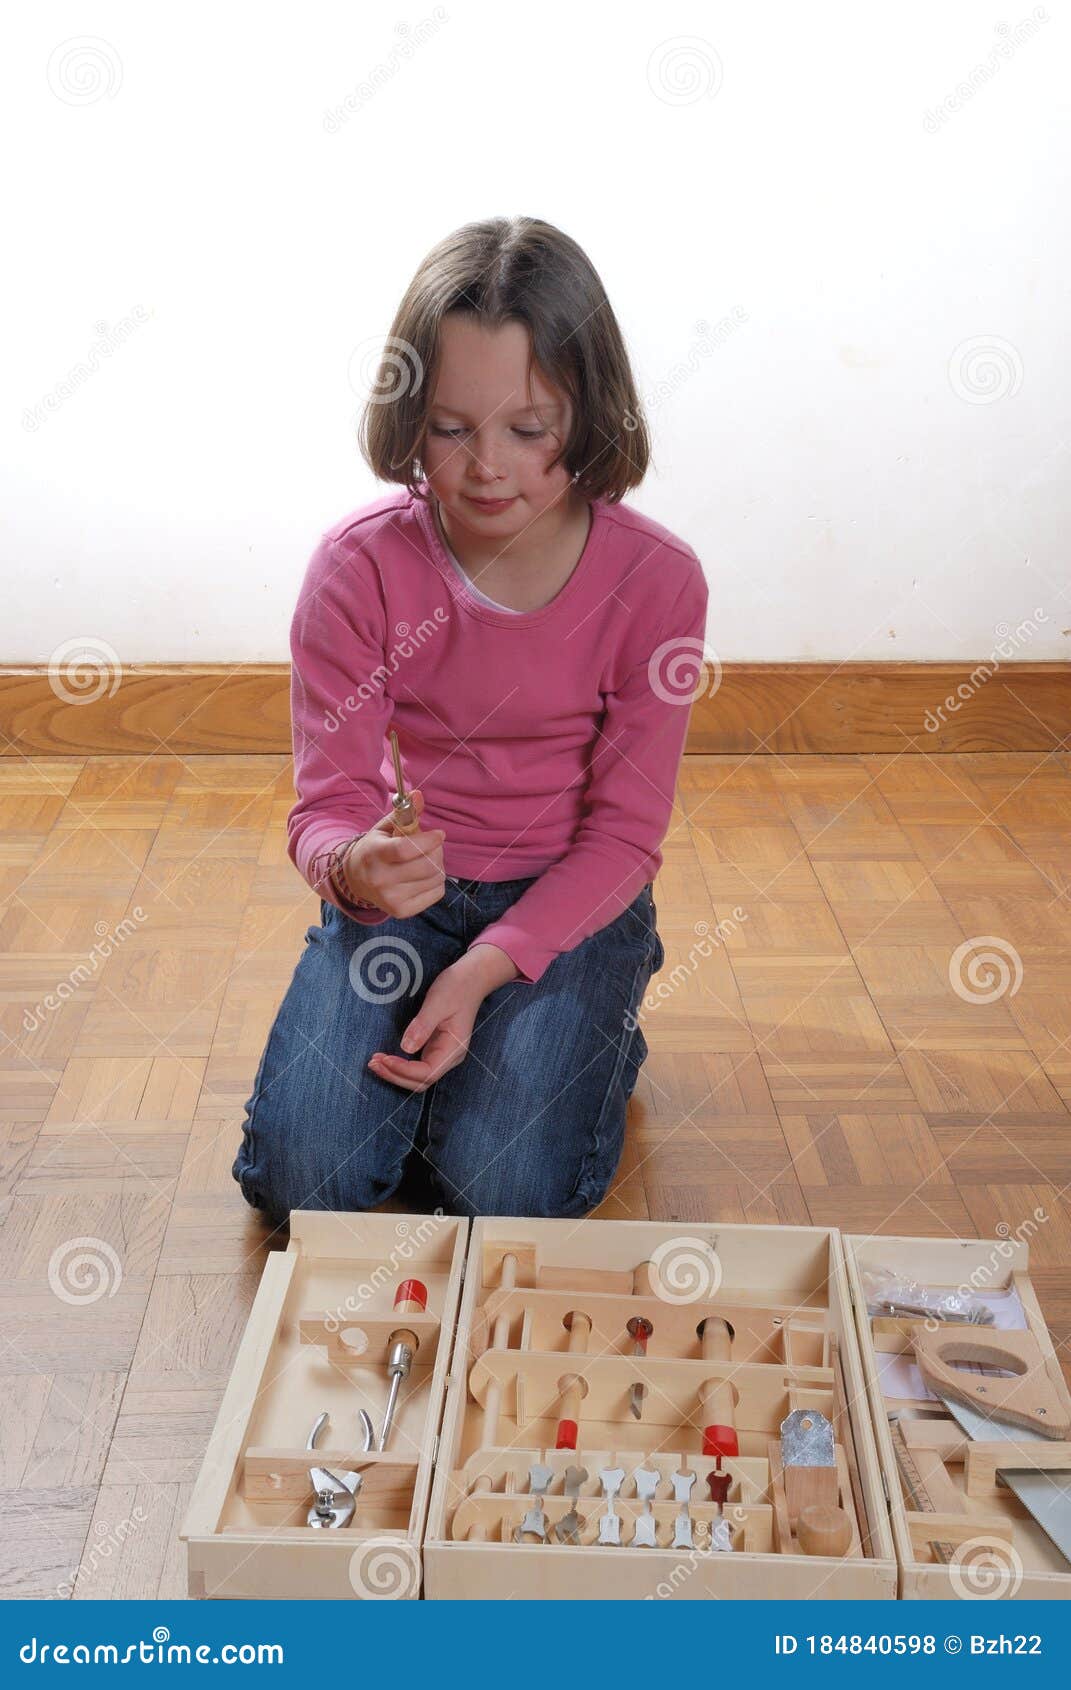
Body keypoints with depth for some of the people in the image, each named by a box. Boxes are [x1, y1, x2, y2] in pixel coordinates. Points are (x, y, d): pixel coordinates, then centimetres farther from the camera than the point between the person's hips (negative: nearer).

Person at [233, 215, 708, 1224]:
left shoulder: (655, 578, -14)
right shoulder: (359, 563, -14)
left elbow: (626, 832, -11)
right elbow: (326, 805, -12)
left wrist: (485, 969, -23)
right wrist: (357, 866, -38)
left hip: (570, 896, -1)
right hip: (402, 888, 2)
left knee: (502, 1189, -18)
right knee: (304, 1177, -14)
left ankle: (595, 1035, 14)